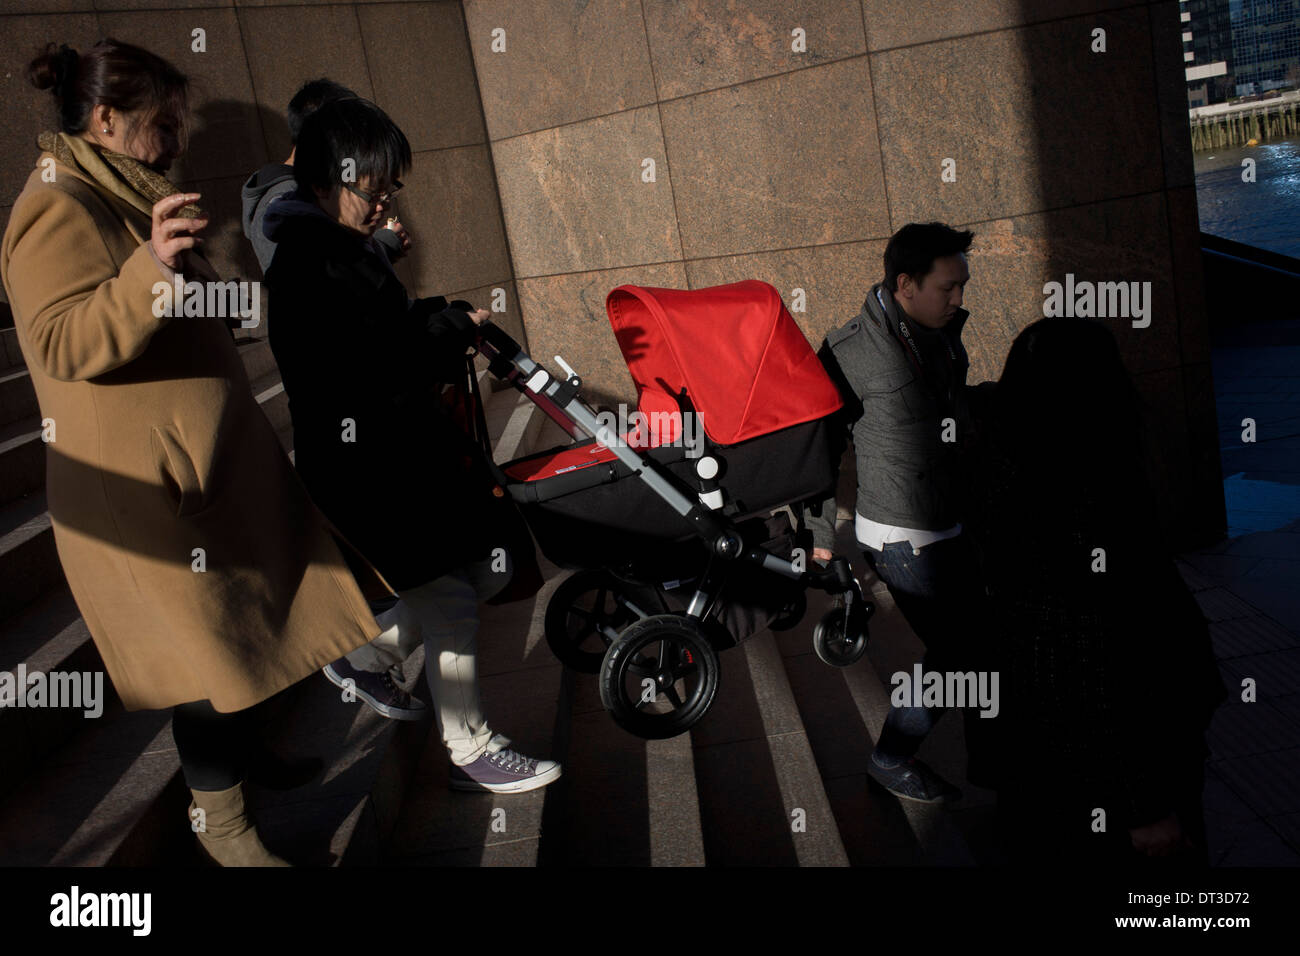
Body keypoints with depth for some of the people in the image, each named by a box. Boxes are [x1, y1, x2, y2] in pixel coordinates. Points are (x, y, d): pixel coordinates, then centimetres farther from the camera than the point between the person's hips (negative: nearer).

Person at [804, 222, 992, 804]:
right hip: (901, 538, -8)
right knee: (955, 653, -4)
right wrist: (821, 533, -7)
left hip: (952, 525, 8)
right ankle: (891, 760, 15)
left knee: (981, 633, 16)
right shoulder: (852, 351, -19)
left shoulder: (944, 336, 5)